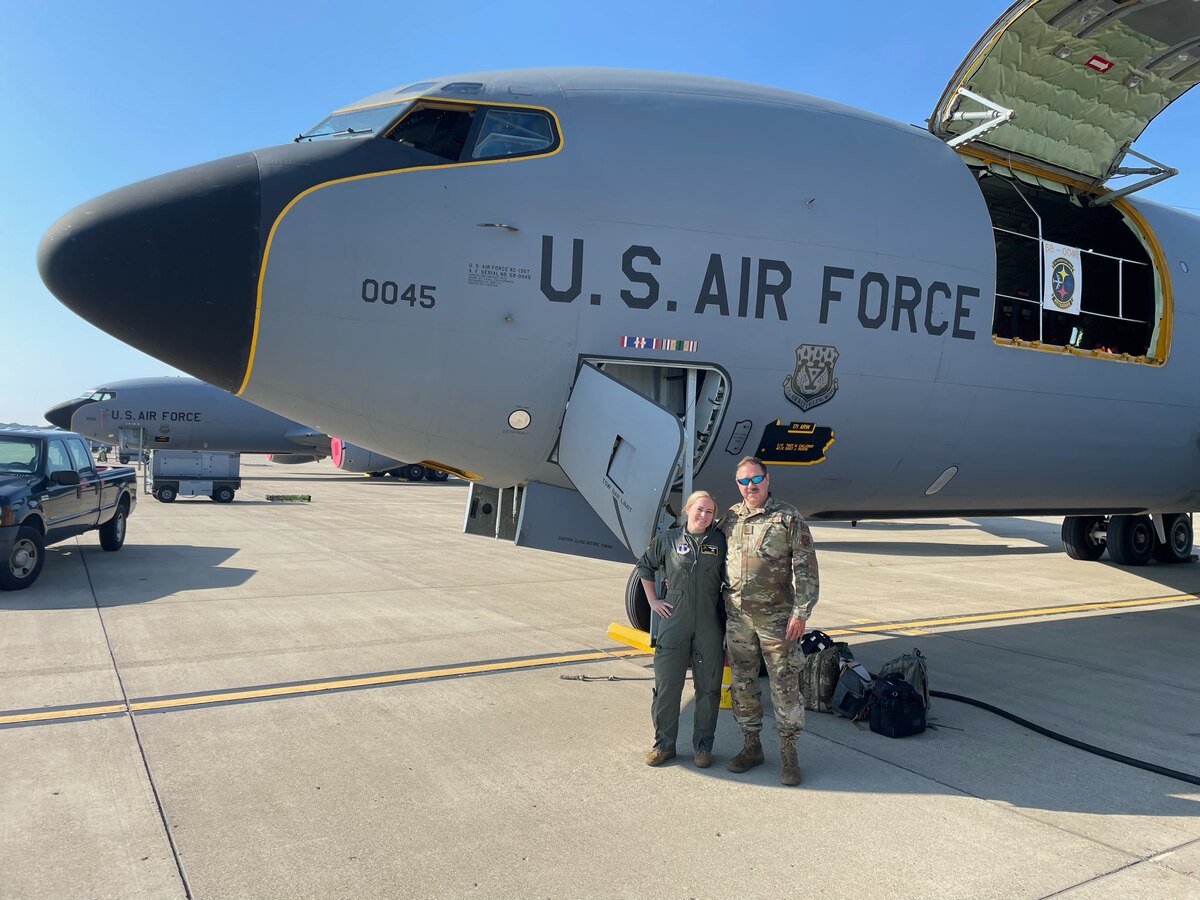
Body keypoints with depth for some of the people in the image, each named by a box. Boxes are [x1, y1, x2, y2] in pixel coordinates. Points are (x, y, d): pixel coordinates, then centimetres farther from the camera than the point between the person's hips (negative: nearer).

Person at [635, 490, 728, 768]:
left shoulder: (720, 542, 3)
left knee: (708, 688, 7)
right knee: (666, 685, 3)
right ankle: (664, 744, 18)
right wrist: (653, 601, 10)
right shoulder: (667, 539, 1)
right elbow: (644, 566, 16)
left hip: (710, 627, 1)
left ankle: (703, 745, 23)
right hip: (674, 623, 0)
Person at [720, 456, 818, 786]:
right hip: (737, 617, 5)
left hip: (776, 618, -4)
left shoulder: (788, 517, -6)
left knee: (784, 685, 2)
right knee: (742, 684, 11)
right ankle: (751, 746, 25)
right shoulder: (730, 517, 7)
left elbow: (806, 569, -8)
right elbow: (719, 563, 16)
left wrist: (801, 613, -13)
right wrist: (722, 608, 13)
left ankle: (788, 752, 15)